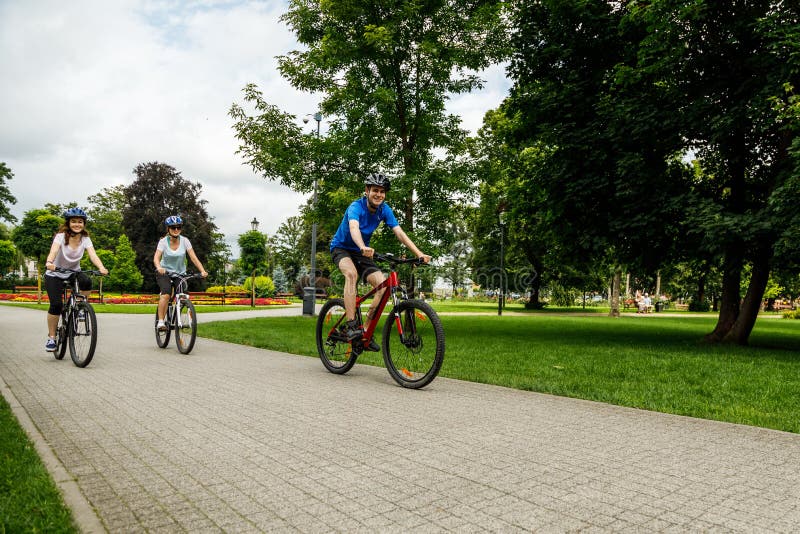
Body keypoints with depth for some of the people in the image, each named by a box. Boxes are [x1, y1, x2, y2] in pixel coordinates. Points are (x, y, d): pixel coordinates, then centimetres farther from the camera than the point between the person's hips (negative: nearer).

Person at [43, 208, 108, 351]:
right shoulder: (61, 236, -17)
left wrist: (101, 268, -44)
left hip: (74, 272, 2)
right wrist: (49, 262, -56)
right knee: (56, 304, -17)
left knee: (86, 281, -32)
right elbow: (54, 251, -35)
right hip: (55, 275, -2)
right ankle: (51, 337, 1)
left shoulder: (85, 239, -10)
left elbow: (92, 255, -25)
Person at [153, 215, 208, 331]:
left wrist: (202, 271, -31)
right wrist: (159, 268, -49)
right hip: (165, 272, -3)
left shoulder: (185, 241, -10)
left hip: (180, 273, 3)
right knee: (166, 294, -26)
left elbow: (193, 257, -16)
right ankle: (160, 322, -21)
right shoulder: (163, 241, -14)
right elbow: (156, 258, -26)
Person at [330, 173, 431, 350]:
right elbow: (354, 228, -46)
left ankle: (366, 331, -6)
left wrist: (419, 253, -28)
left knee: (383, 284, -17)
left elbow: (399, 232, -16)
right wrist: (363, 247, -67)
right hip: (341, 248, -5)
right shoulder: (356, 207, -26)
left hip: (361, 254, 5)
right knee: (351, 273, -38)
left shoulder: (384, 209, -10)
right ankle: (351, 325, -35)